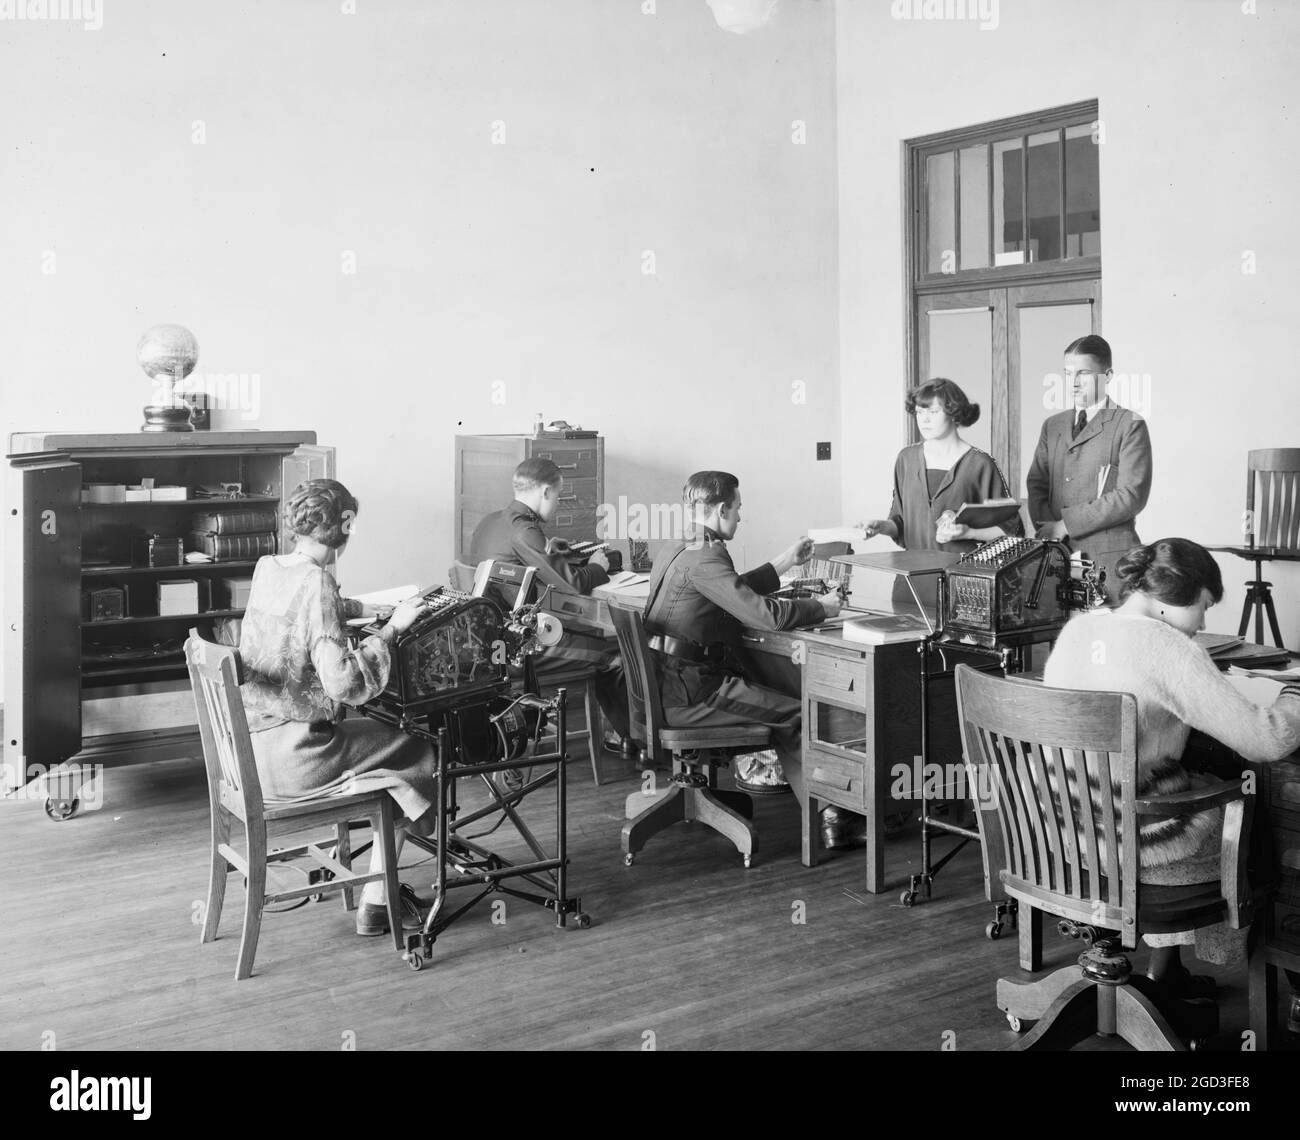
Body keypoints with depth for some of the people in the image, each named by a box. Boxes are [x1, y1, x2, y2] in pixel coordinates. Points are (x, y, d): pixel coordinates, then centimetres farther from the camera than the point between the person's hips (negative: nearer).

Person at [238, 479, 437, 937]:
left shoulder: (267, 568, 5)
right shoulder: (316, 584, -21)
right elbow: (346, 683, -27)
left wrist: (367, 609, 22)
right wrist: (391, 629, -18)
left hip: (250, 742, 9)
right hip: (287, 755, -9)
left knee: (377, 733, 26)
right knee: (412, 753, 8)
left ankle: (380, 881, 30)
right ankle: (375, 905, 14)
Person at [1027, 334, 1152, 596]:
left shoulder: (1130, 426, -1)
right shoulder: (1052, 426, 16)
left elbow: (1131, 496, -11)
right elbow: (1036, 484, 12)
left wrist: (1067, 525, -13)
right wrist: (1049, 530, -7)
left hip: (1109, 556, -4)